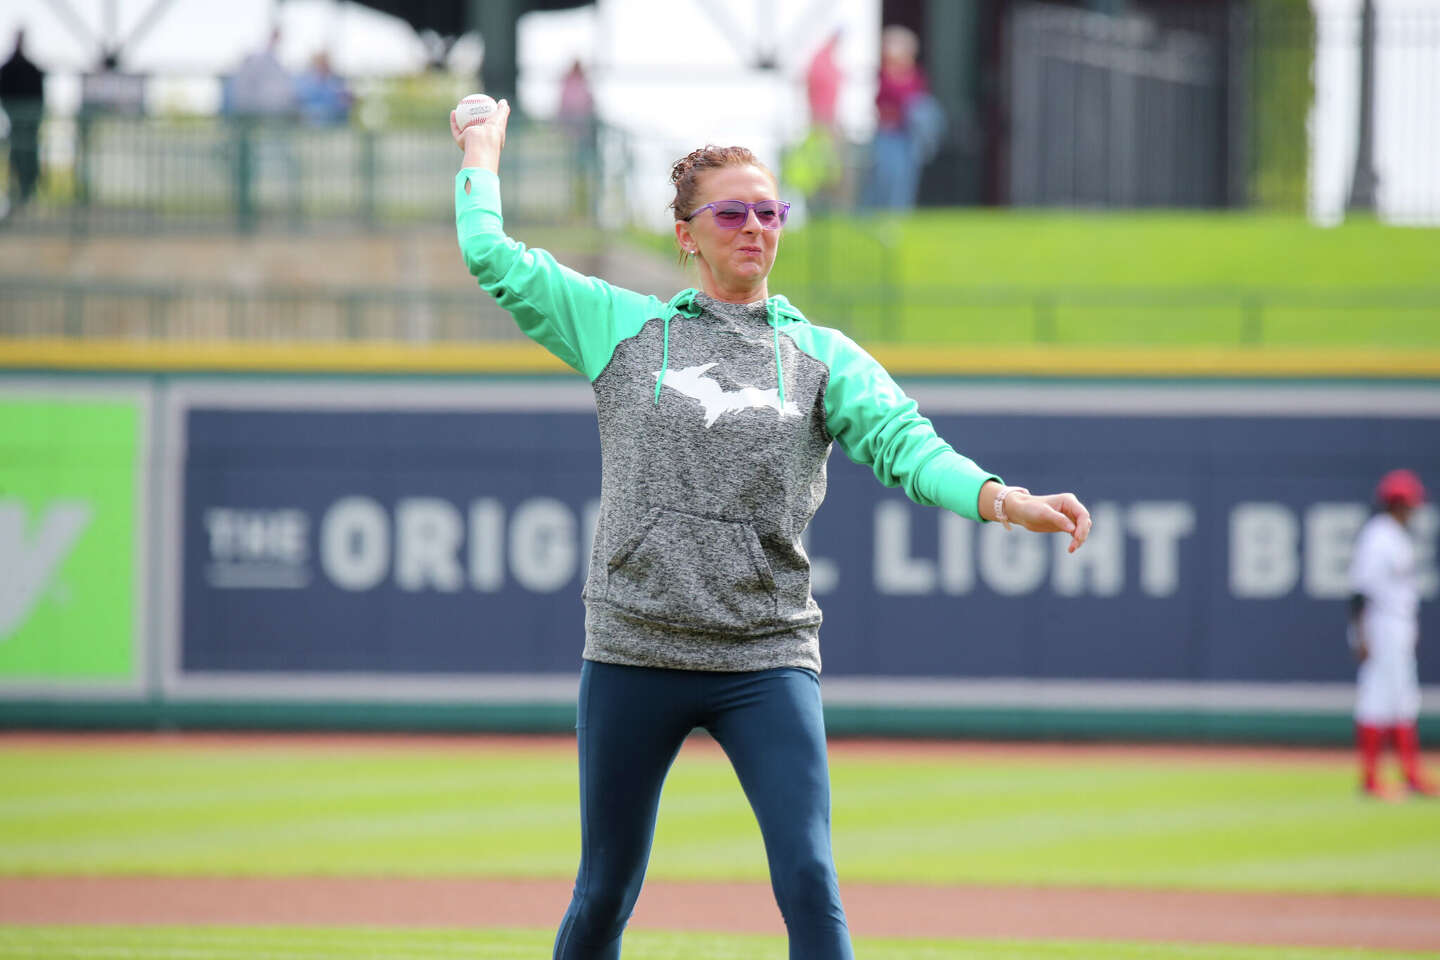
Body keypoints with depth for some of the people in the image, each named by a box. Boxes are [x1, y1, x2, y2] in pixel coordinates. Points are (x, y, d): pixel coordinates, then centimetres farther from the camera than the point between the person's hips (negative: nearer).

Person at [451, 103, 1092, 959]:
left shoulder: (825, 357, 8)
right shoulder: (624, 329, 9)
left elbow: (905, 443, -8)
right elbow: (492, 256, 11)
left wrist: (1002, 500, -26)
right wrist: (482, 156, 25)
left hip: (768, 663, 0)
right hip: (633, 656, 1)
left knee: (810, 882, -13)